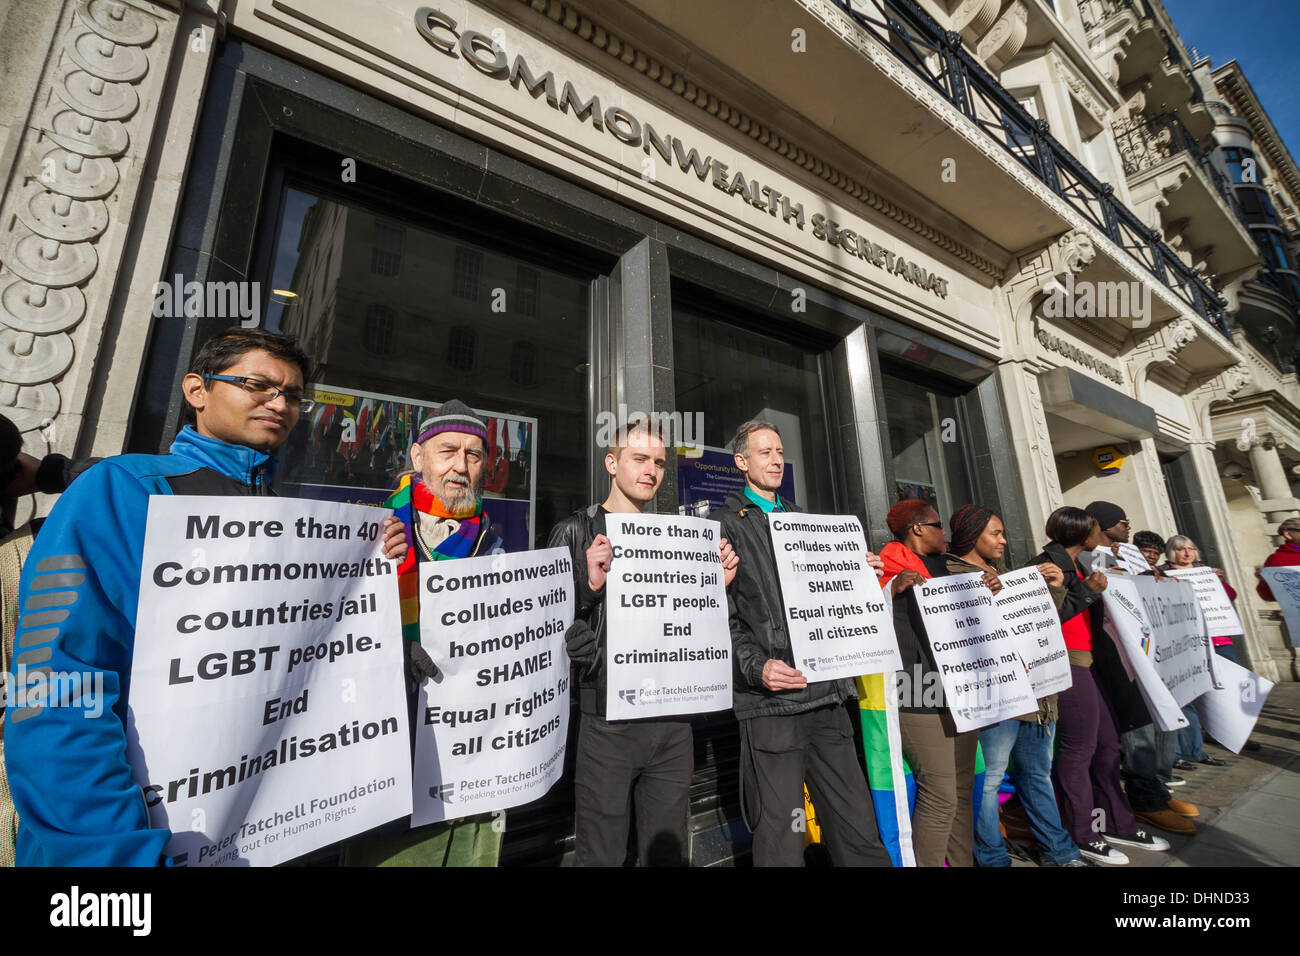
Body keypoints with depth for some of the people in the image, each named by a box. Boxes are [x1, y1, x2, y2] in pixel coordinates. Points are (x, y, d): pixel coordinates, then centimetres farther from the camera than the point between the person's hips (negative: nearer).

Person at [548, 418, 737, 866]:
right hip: (608, 718, -4)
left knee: (669, 853, 19)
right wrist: (590, 586, -25)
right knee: (601, 854, 10)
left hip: (673, 718, 5)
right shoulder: (576, 531, -5)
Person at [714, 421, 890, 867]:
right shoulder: (724, 525, -1)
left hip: (829, 695, 6)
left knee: (860, 830, 13)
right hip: (771, 700, -6)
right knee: (781, 839, 4)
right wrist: (756, 668, -20)